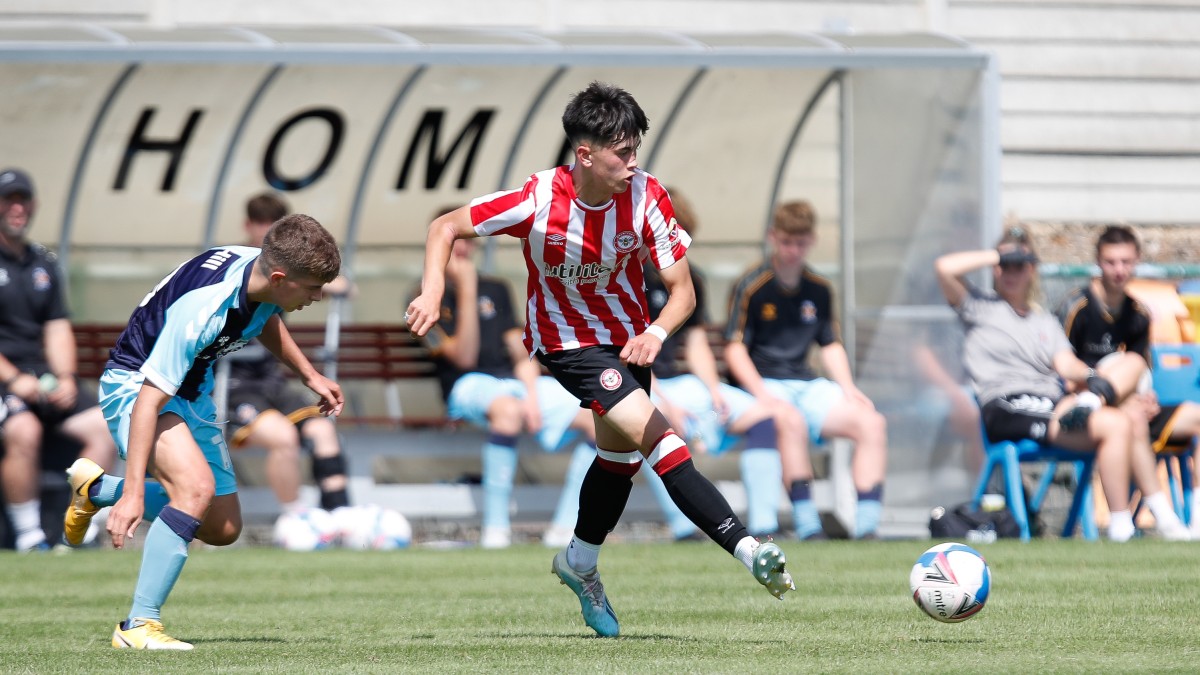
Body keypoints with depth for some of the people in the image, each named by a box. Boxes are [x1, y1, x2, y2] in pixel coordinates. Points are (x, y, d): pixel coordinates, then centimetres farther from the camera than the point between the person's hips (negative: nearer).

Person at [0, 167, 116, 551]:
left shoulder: (43, 264, 18)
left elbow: (57, 328, 16)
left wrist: (65, 378, -3)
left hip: (41, 373, 7)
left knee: (104, 427, -12)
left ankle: (78, 534, -7)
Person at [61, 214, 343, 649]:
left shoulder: (262, 272, -12)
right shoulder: (203, 308, -37)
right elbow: (151, 397, -37)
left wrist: (309, 376, 20)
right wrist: (133, 494, -39)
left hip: (193, 391, 9)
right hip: (135, 382, -9)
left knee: (222, 529, 12)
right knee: (197, 485, -33)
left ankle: (96, 490, 32)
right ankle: (139, 626, -26)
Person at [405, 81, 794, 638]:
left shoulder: (645, 198, -20)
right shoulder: (539, 201, -27)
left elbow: (682, 290, -16)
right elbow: (446, 227, -14)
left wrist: (656, 332, -36)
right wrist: (432, 293, -29)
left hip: (625, 335, 5)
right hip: (565, 338, -5)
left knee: (622, 452, 20)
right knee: (649, 430, -22)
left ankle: (580, 565, 46)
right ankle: (747, 549, -25)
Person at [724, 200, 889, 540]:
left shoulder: (819, 289, 12)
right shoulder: (751, 287, -4)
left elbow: (830, 345, 20)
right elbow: (734, 347, -8)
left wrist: (847, 388, 3)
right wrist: (760, 393, -22)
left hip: (807, 384, 6)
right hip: (763, 383, -6)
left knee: (872, 422, -17)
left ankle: (867, 522, -21)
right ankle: (807, 524, -38)